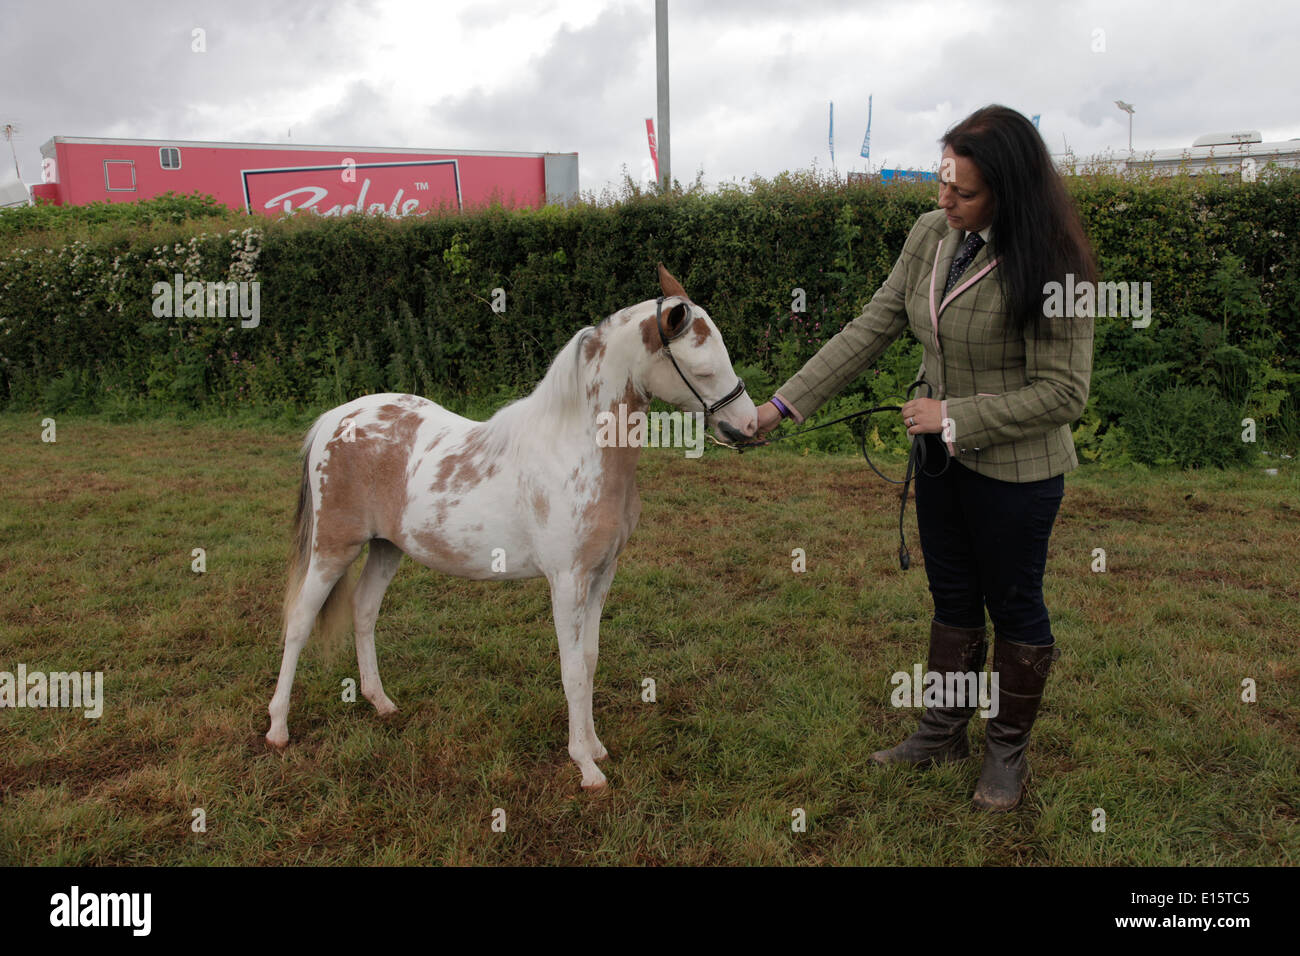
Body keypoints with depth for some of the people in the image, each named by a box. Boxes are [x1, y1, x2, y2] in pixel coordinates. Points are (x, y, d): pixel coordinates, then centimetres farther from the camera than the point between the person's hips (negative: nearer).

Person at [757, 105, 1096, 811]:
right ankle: (944, 733, 38)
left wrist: (955, 417, -21)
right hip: (940, 456, 6)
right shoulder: (930, 236, -3)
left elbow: (1062, 393, -20)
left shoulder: (1048, 267, -23)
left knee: (1013, 606, 12)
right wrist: (781, 405, -6)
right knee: (951, 597, 19)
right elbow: (870, 330, -1)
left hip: (1014, 470, -6)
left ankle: (1008, 749, 34)